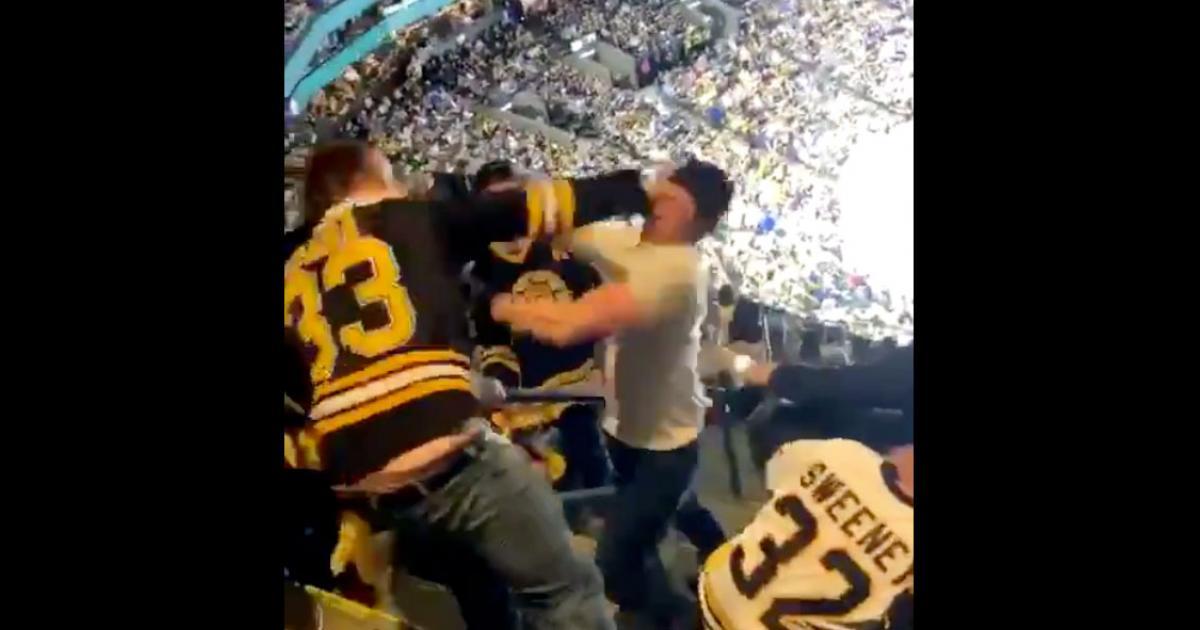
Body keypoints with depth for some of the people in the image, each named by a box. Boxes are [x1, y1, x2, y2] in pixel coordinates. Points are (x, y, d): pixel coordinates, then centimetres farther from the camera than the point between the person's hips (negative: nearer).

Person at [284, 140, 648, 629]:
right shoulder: (410, 220, 7)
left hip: (360, 485, 7)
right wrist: (639, 187, 9)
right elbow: (523, 208, 4)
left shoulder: (292, 276, 20)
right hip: (447, 455, -7)